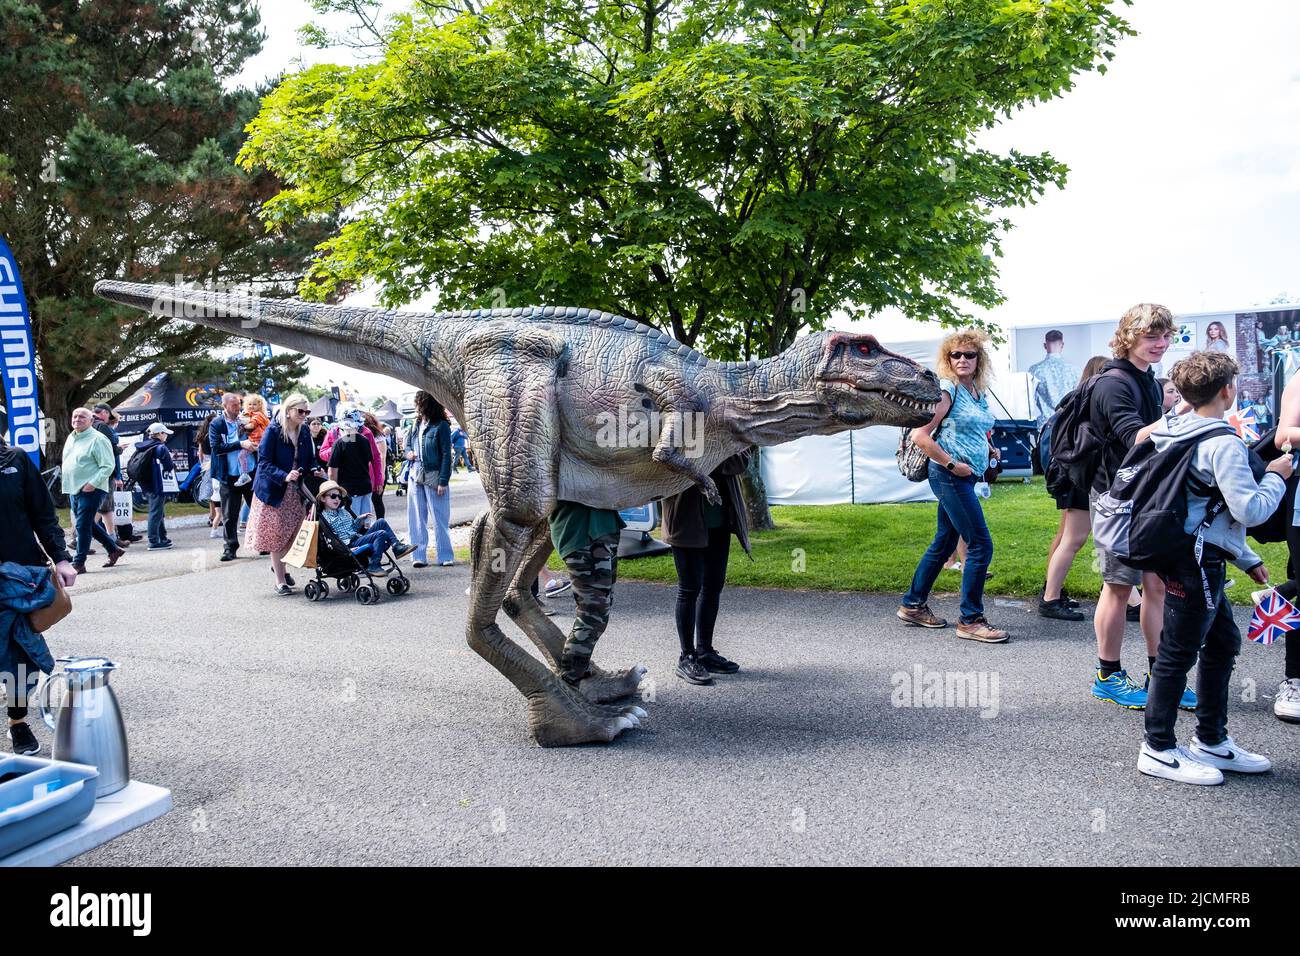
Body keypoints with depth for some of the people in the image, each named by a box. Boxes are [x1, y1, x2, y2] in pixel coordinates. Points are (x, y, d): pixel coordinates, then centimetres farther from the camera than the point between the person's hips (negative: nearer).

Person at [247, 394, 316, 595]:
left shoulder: (305, 431, 3)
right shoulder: (273, 431, -15)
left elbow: (310, 459, 13)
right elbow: (264, 462, -17)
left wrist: (314, 471, -9)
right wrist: (284, 476, -32)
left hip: (296, 490, 5)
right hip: (274, 489, -5)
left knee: (295, 531, 4)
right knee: (277, 534, 3)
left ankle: (279, 565, 30)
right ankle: (280, 580, 12)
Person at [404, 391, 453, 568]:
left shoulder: (441, 426, -9)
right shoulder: (416, 425, 10)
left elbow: (446, 455, -11)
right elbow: (408, 442, 26)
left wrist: (443, 481, -16)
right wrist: (408, 452, 1)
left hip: (433, 477, -6)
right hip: (415, 476, 6)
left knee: (440, 518, 1)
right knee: (416, 518, 7)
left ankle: (445, 556, 8)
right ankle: (419, 556, 12)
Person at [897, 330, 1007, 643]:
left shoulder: (980, 393, 13)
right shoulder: (946, 391, -12)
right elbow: (919, 435, -18)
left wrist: (989, 449, 10)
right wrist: (951, 464, -16)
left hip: (966, 477, 9)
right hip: (949, 476, -9)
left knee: (944, 543, 15)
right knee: (981, 545, -8)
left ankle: (913, 605, 27)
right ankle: (970, 620, 0)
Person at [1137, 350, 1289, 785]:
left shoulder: (1179, 434, 12)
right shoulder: (1223, 443, -17)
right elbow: (1249, 510, -20)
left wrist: (1245, 557, 23)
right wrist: (1276, 477, -2)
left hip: (1192, 553, 10)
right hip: (1197, 561, -10)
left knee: (1223, 643, 19)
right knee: (1178, 653, -1)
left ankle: (1211, 741, 30)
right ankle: (1159, 750, 9)